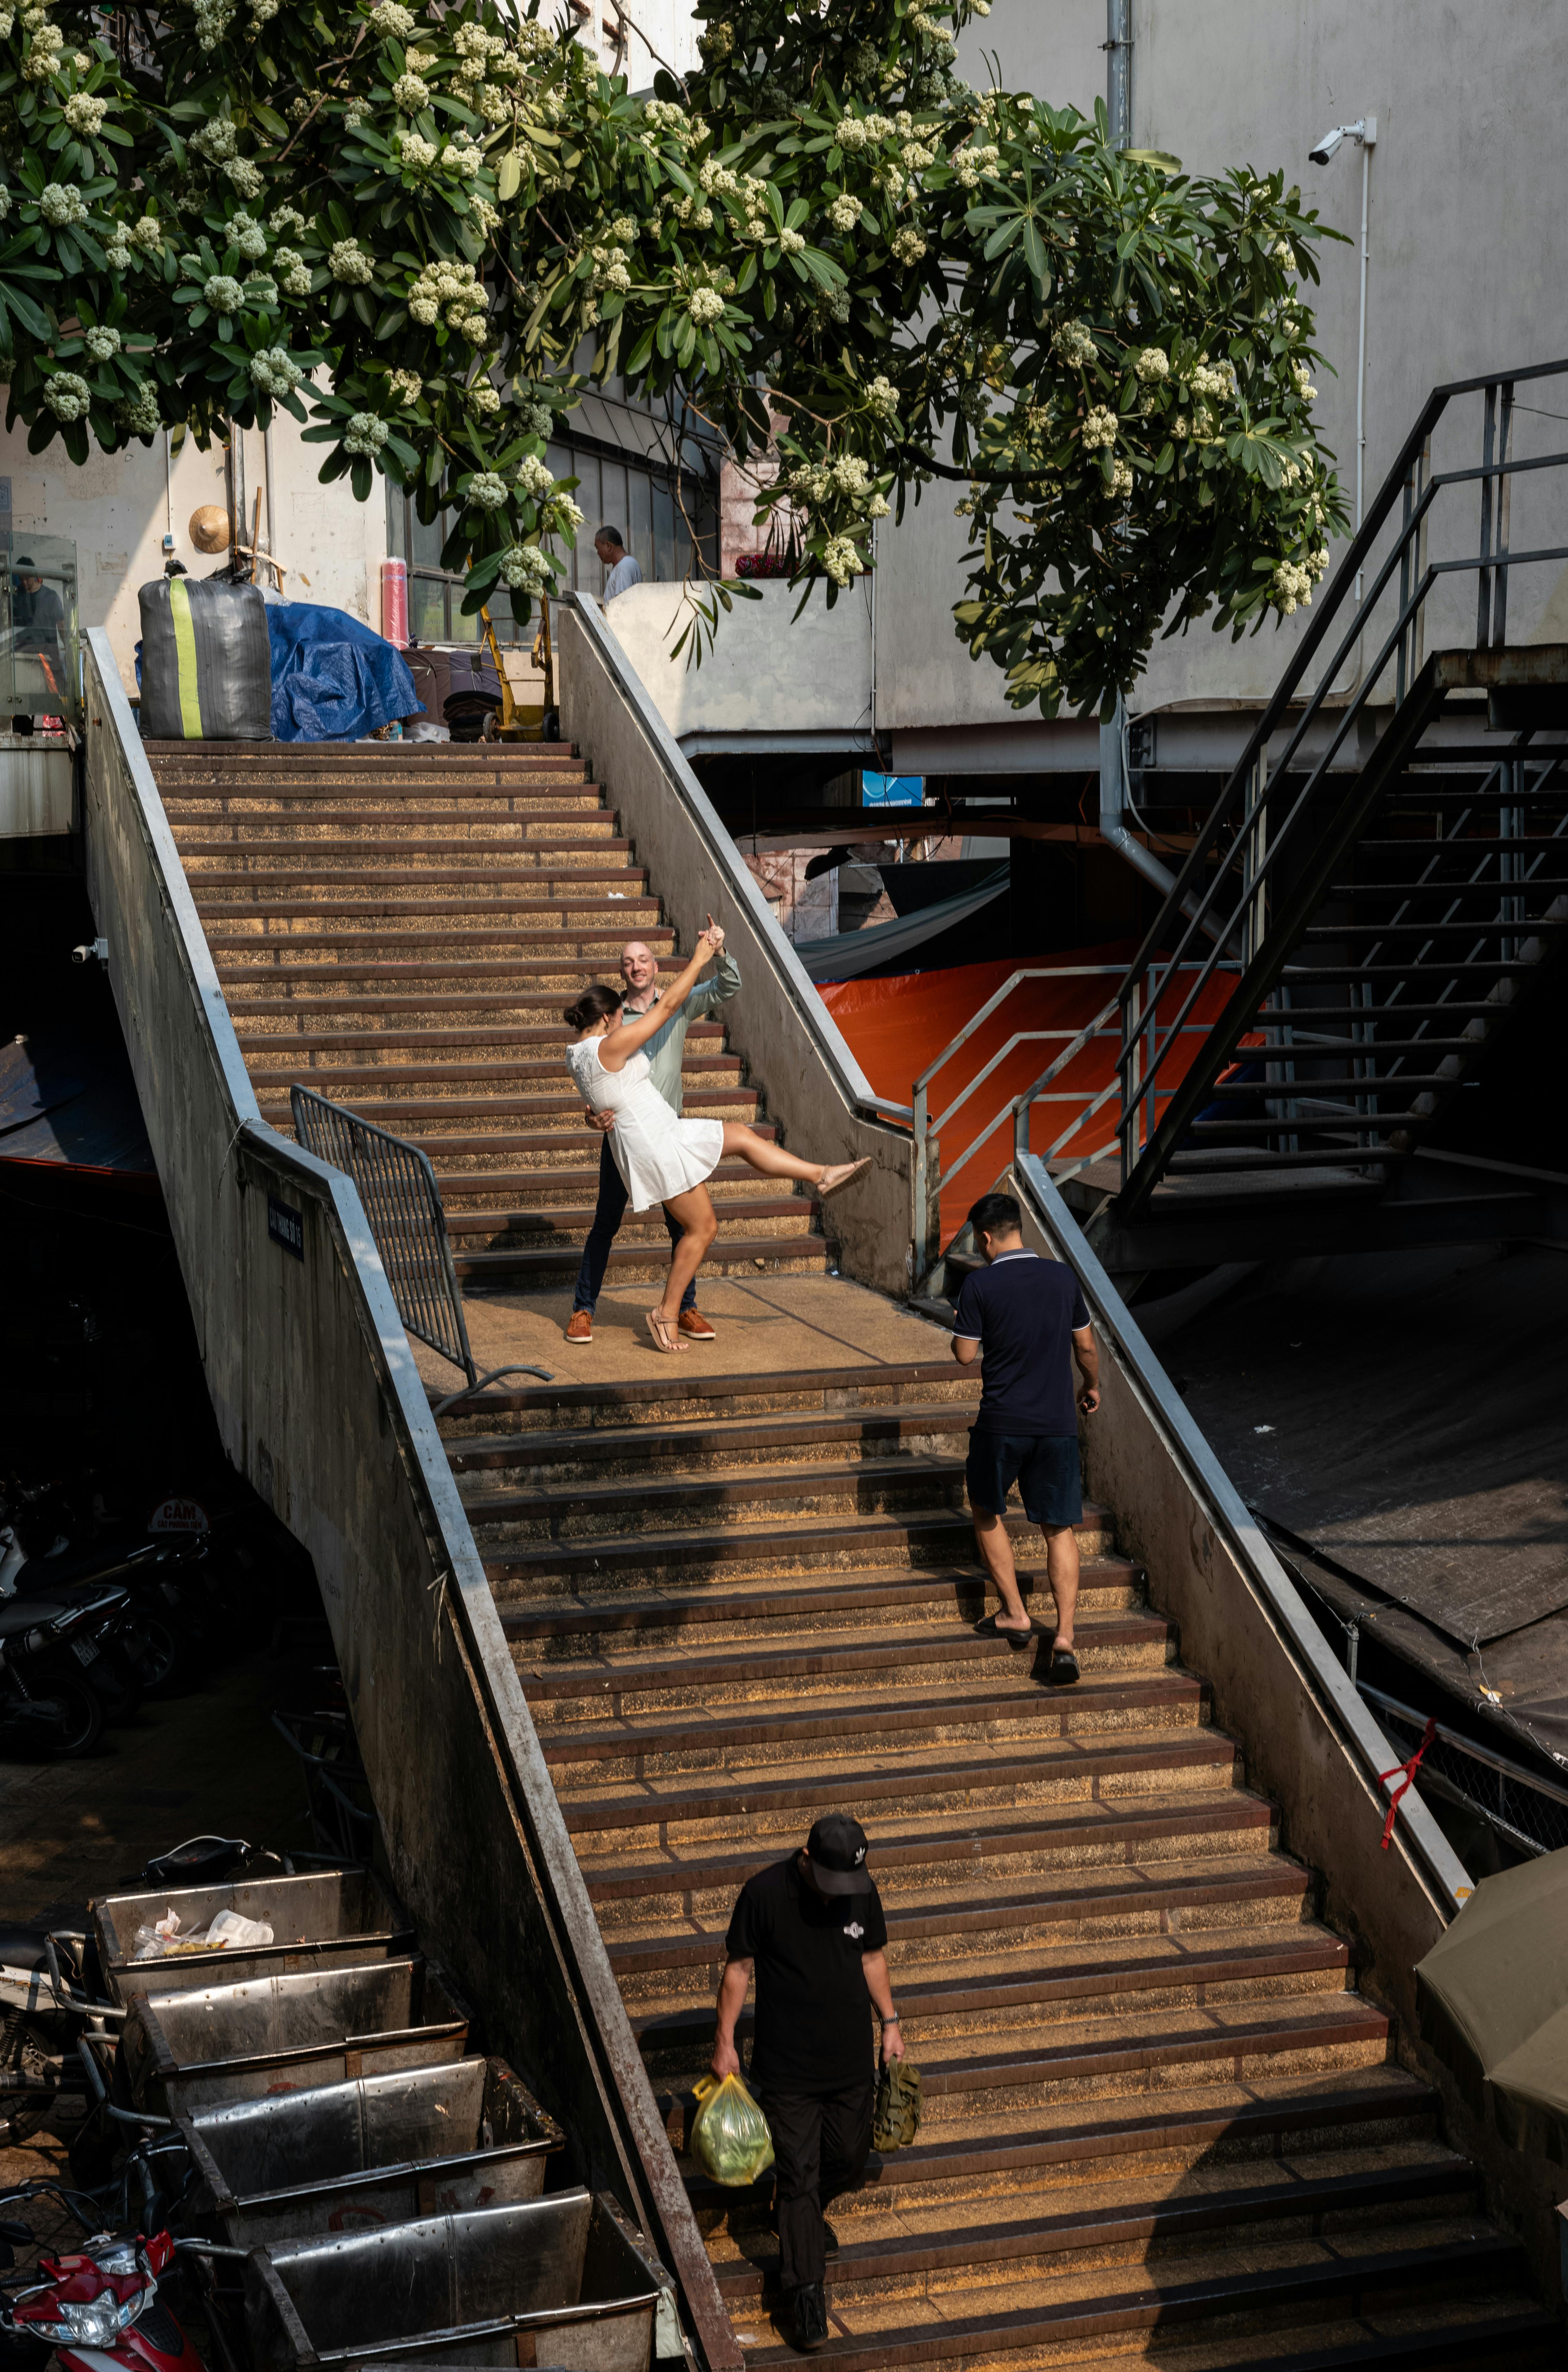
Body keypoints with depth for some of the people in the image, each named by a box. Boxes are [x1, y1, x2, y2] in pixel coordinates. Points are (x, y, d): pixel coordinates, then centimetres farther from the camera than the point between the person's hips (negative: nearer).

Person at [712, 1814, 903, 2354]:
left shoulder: (862, 1891, -6)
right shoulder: (765, 1893, -18)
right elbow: (739, 1967, -8)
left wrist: (890, 2021, 10)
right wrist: (725, 2041, -6)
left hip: (852, 2061, 4)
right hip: (787, 2066, -4)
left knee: (850, 2158, 18)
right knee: (798, 2172, -1)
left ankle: (799, 2213, 48)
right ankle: (804, 2292, 9)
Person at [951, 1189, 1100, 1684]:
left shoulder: (979, 1286, -9)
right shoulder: (1063, 1277, 3)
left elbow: (965, 1356, -5)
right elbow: (1086, 1346, 12)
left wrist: (959, 1325, 16)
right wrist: (1093, 1387, 31)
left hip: (1002, 1422, -3)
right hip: (1058, 1422, 3)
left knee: (987, 1512, 21)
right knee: (1060, 1530, 7)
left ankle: (1014, 1615, 19)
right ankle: (1064, 1638, -4)